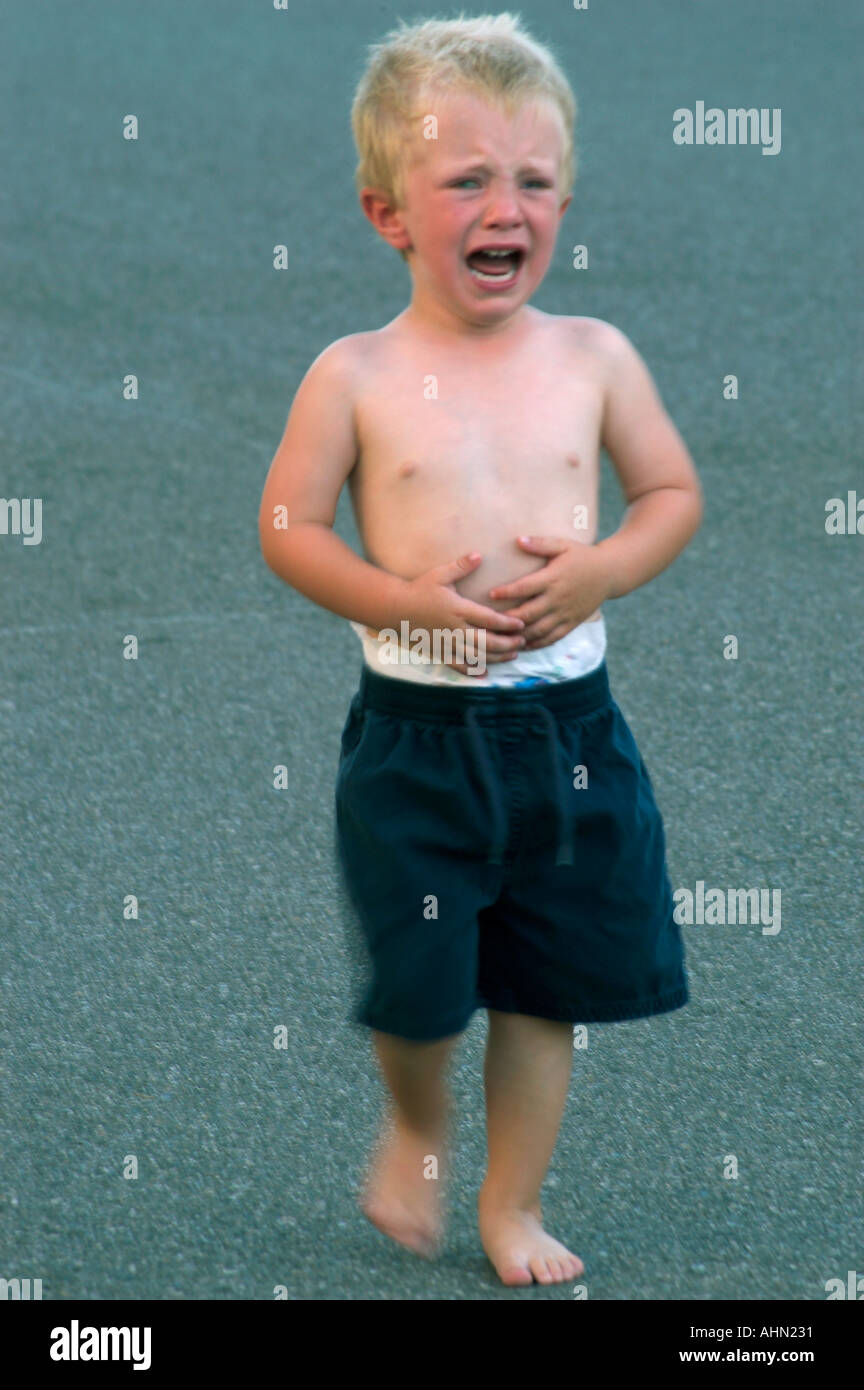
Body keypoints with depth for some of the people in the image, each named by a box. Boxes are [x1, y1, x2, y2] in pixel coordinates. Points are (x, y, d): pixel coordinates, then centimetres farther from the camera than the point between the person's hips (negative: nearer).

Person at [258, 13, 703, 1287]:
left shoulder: (594, 358, -1)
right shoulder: (357, 378, -7)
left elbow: (674, 492, 7)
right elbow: (289, 527, -3)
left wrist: (596, 571, -12)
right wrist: (402, 598, -17)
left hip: (569, 727, 2)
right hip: (414, 735, -2)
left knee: (546, 985, 11)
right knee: (416, 986, 1)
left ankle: (513, 1204, 28)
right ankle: (418, 1127, 34)